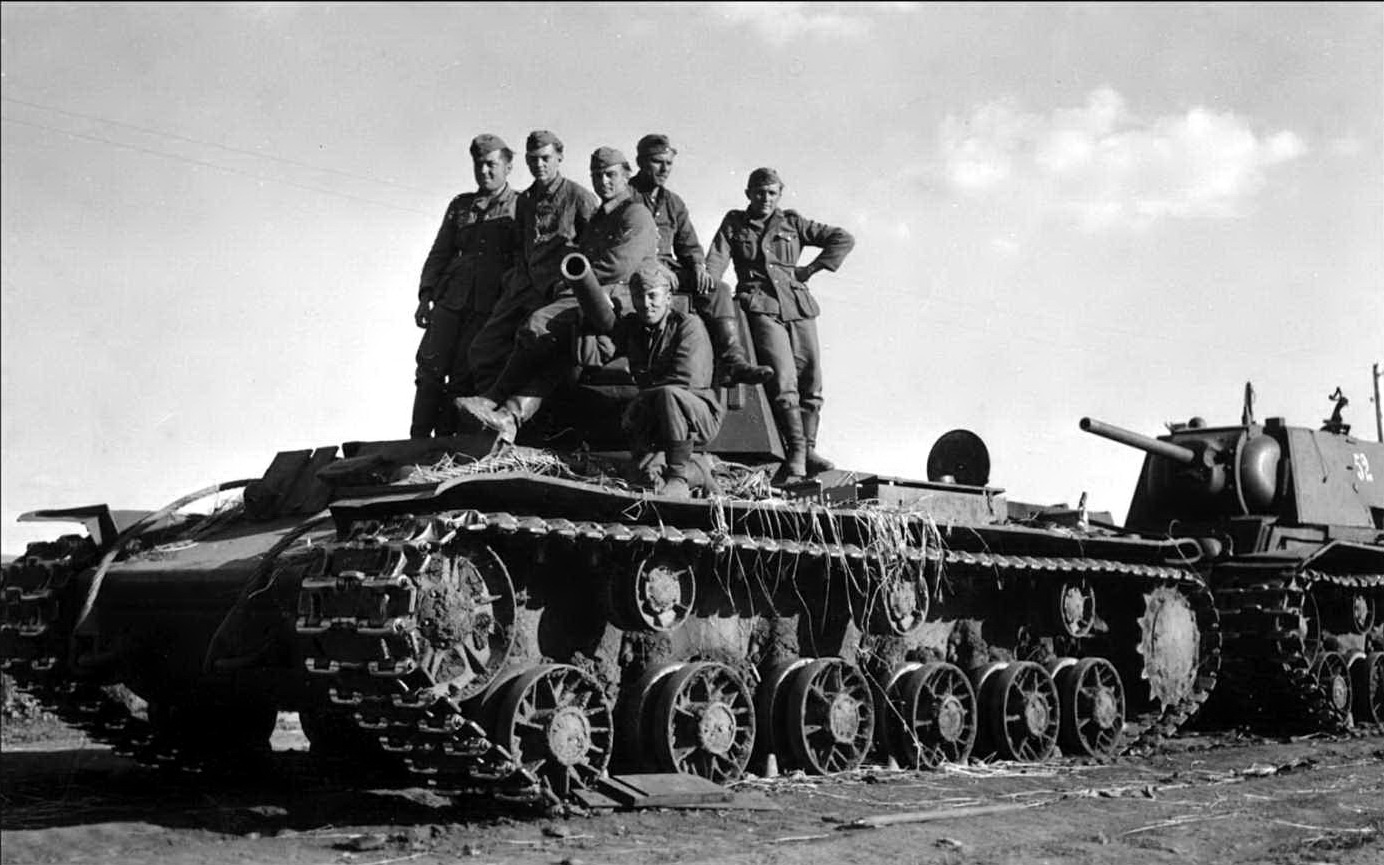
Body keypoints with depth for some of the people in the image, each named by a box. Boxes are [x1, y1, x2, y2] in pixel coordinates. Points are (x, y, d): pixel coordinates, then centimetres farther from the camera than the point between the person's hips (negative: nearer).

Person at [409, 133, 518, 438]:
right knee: (431, 369, -5)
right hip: (451, 299, 3)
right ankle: (418, 440, -1)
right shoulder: (460, 205, 19)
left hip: (490, 306, -3)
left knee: (463, 377, -7)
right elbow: (439, 253, 19)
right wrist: (426, 296, 7)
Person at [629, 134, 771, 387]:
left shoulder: (673, 203, 23)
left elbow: (689, 245, 21)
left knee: (718, 290, -18)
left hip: (670, 270, 6)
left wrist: (698, 266, -3)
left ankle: (733, 362, -29)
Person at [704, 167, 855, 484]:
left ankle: (808, 449, 4)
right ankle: (795, 451, -21)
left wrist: (810, 269, 6)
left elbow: (844, 239, 14)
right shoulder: (734, 224, 14)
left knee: (811, 379, -2)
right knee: (784, 377, -18)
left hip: (799, 307, 3)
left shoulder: (793, 223, 16)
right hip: (761, 306, -3)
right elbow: (715, 262, 2)